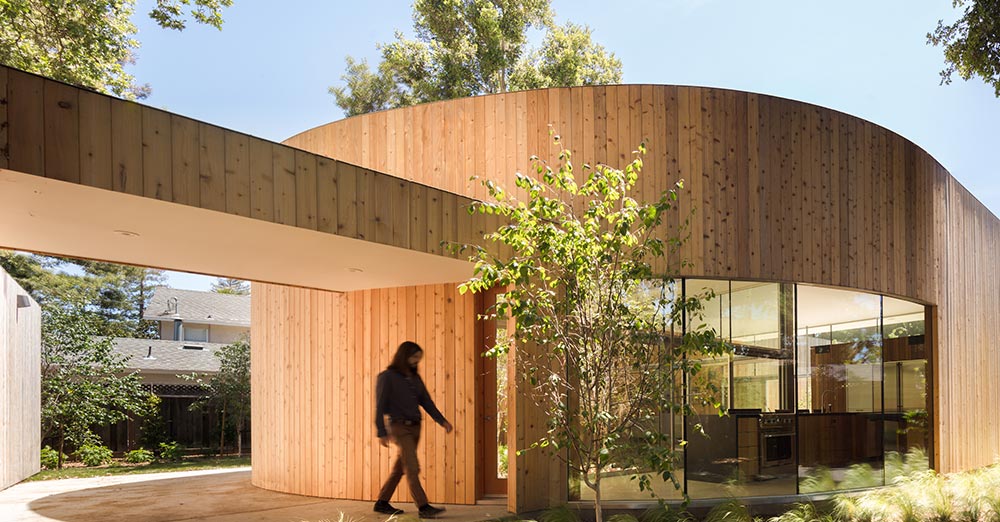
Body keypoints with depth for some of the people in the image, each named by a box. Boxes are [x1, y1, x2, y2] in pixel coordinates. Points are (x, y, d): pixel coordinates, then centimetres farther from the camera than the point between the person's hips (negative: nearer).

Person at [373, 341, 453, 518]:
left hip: (414, 427, 7)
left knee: (400, 468, 12)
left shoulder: (415, 378, 13)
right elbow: (380, 406, -9)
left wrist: (442, 421, -3)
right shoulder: (387, 377, -6)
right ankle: (424, 507, -17)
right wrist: (382, 433, -15)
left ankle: (382, 503, 23)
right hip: (399, 427, -7)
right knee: (412, 468, -13)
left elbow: (426, 402, 9)